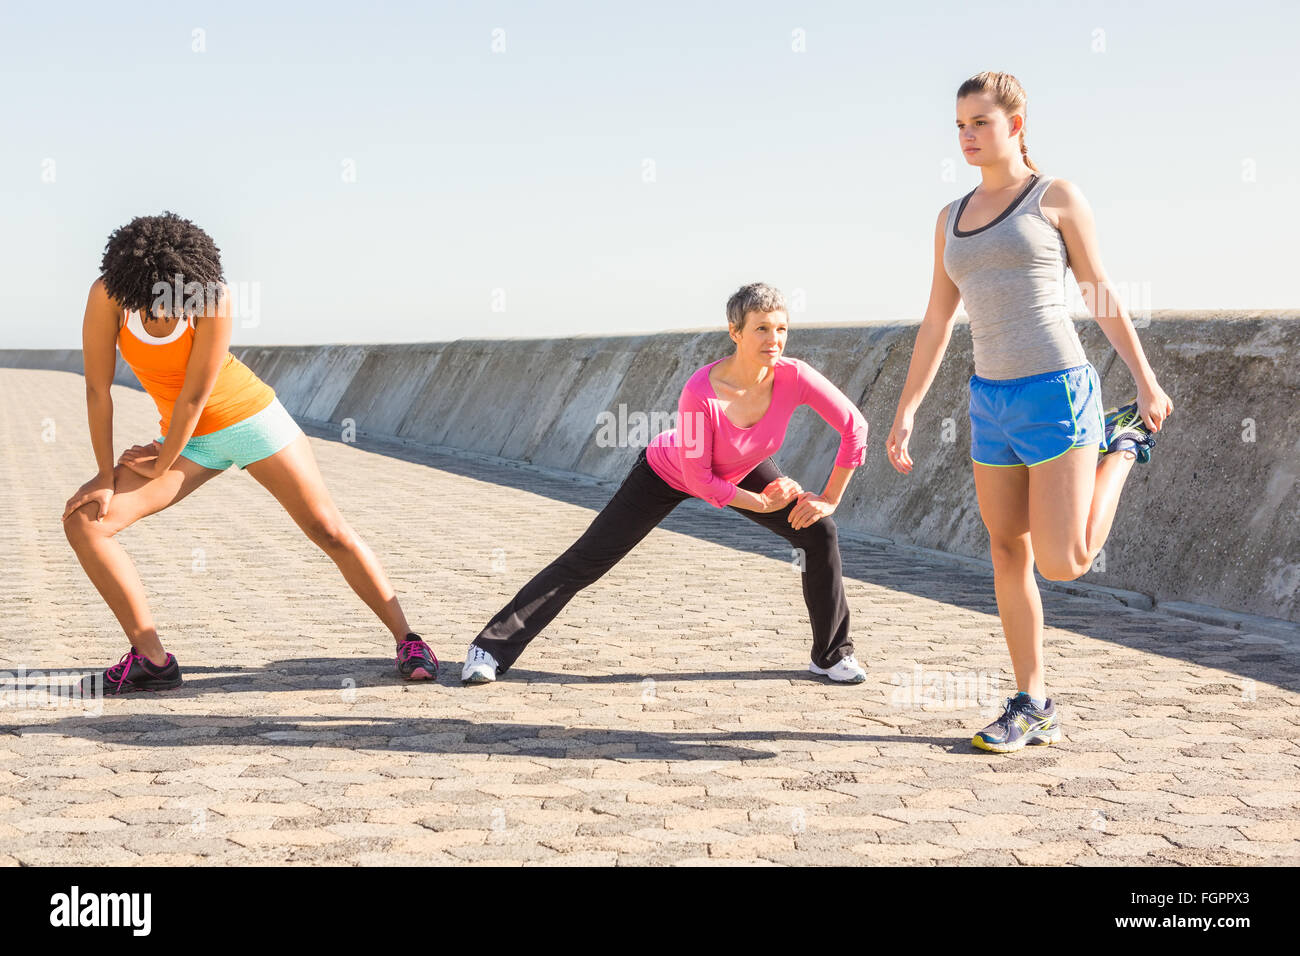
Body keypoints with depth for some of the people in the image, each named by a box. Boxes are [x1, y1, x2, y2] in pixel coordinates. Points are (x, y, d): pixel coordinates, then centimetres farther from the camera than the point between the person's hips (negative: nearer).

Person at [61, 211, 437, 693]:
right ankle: (152, 658, -7)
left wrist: (162, 467, -12)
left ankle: (408, 641, 6)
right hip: (189, 437, 3)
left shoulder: (214, 297, -27)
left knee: (329, 530, -7)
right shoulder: (107, 295, -20)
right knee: (84, 521, -12)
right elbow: (97, 389, -14)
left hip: (249, 417, -3)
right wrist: (106, 476, -11)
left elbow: (195, 394, -21)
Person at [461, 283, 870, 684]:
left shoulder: (794, 377, -31)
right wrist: (762, 503, -21)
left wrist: (828, 500, -17)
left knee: (819, 532, -6)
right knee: (587, 559, -4)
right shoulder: (700, 392, -40)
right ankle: (491, 648, 3)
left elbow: (855, 428, -20)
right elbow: (698, 479, -29)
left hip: (743, 472, 4)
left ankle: (832, 654, 12)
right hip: (669, 473, -4)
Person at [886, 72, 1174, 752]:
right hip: (992, 403, 6)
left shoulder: (1057, 198, 0)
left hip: (1056, 394, -5)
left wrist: (1147, 382, 4)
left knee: (1062, 564, -7)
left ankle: (1124, 443, 19)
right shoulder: (951, 218, 14)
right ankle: (1032, 708, 17)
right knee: (1008, 556, 7)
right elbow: (936, 323, 16)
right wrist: (905, 413, 12)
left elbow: (1100, 295, 4)